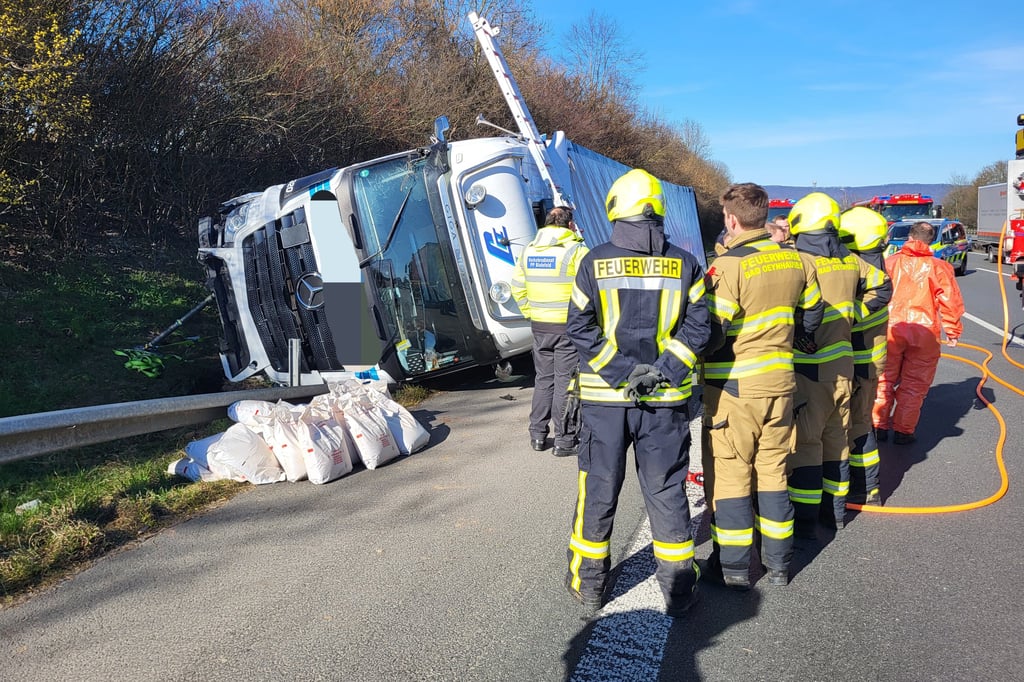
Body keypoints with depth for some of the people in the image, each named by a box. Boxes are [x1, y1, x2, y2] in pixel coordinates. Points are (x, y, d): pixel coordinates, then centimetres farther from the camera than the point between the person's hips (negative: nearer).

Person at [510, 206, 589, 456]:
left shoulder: (529, 250, 8)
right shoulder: (575, 250, -11)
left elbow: (518, 288, 12)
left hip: (539, 325, 5)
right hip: (568, 326, -5)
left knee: (543, 379, 17)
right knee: (565, 382, 2)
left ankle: (537, 435, 22)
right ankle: (564, 441, 7)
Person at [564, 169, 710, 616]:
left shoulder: (595, 263, -5)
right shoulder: (685, 265, -1)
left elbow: (579, 328, -9)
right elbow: (697, 328, -7)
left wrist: (621, 370, -10)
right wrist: (662, 371, -10)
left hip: (604, 398, -1)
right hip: (666, 400, 1)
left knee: (598, 490, 12)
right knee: (666, 491, 12)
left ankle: (589, 584, 26)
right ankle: (678, 590, 23)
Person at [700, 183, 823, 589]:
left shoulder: (730, 265, -18)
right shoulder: (794, 258, 3)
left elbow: (712, 331, -20)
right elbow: (812, 314, 13)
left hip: (734, 387, -6)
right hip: (779, 383, 6)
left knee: (729, 475, 6)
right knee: (773, 471, 16)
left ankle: (733, 567, 15)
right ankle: (778, 563, 25)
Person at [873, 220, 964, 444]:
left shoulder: (890, 262, 2)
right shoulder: (938, 267, -2)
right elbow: (950, 300, -2)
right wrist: (953, 330, 9)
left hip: (890, 330, 1)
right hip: (924, 331, -1)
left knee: (885, 380, 14)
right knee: (914, 384, 9)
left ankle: (879, 426, 17)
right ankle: (903, 431, 12)